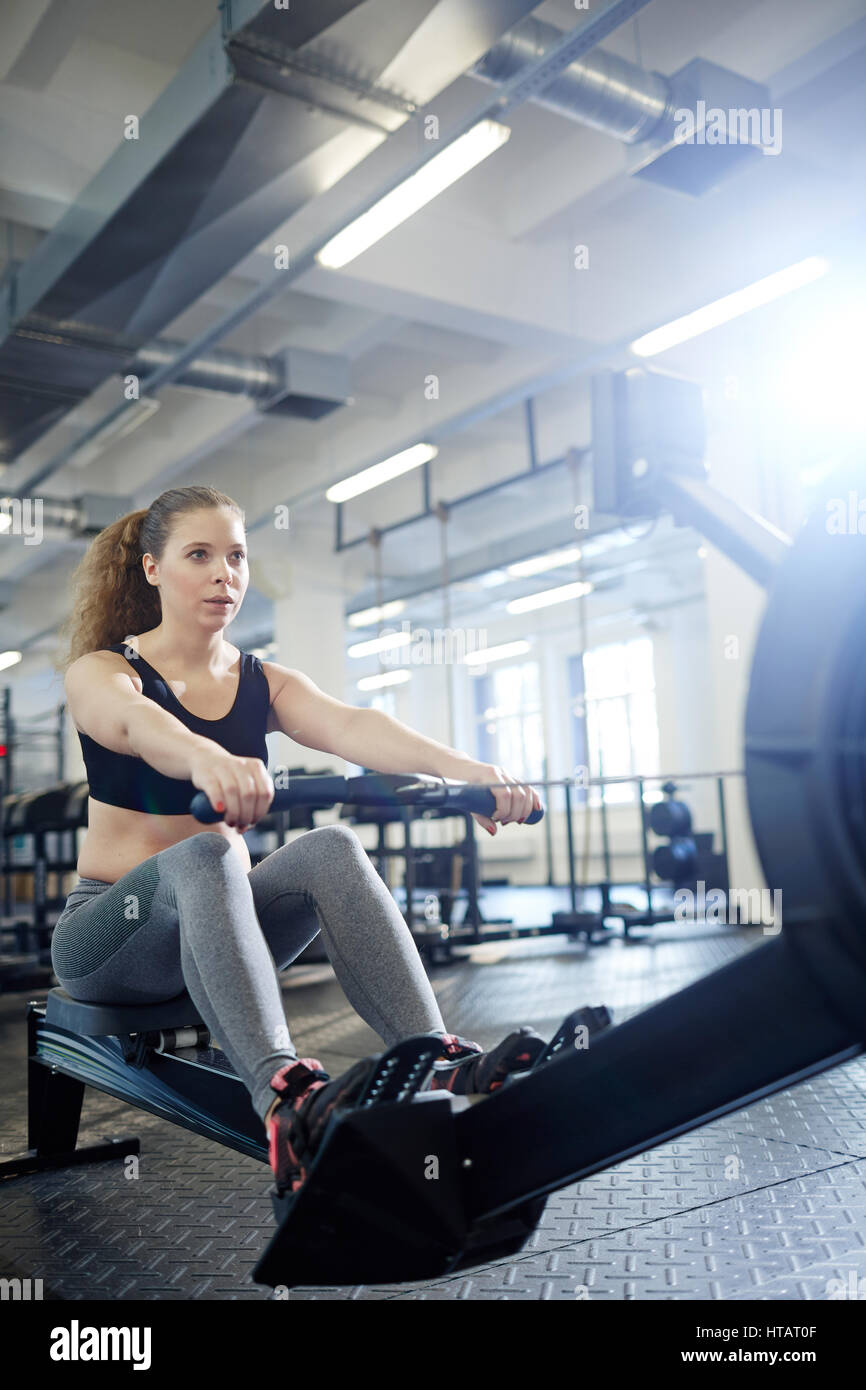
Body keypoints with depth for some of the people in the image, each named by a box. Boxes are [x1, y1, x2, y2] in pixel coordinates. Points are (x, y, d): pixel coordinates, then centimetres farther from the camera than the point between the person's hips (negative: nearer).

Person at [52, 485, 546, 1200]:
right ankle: (285, 1097, -55)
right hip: (108, 934, -3)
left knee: (331, 849, -27)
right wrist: (207, 760, -58)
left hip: (217, 925, 4)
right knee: (203, 857, -36)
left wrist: (467, 769, -37)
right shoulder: (101, 672, -6)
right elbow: (137, 722, -33)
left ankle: (438, 1062, -39)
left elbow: (350, 725, -16)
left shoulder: (264, 683, 5)